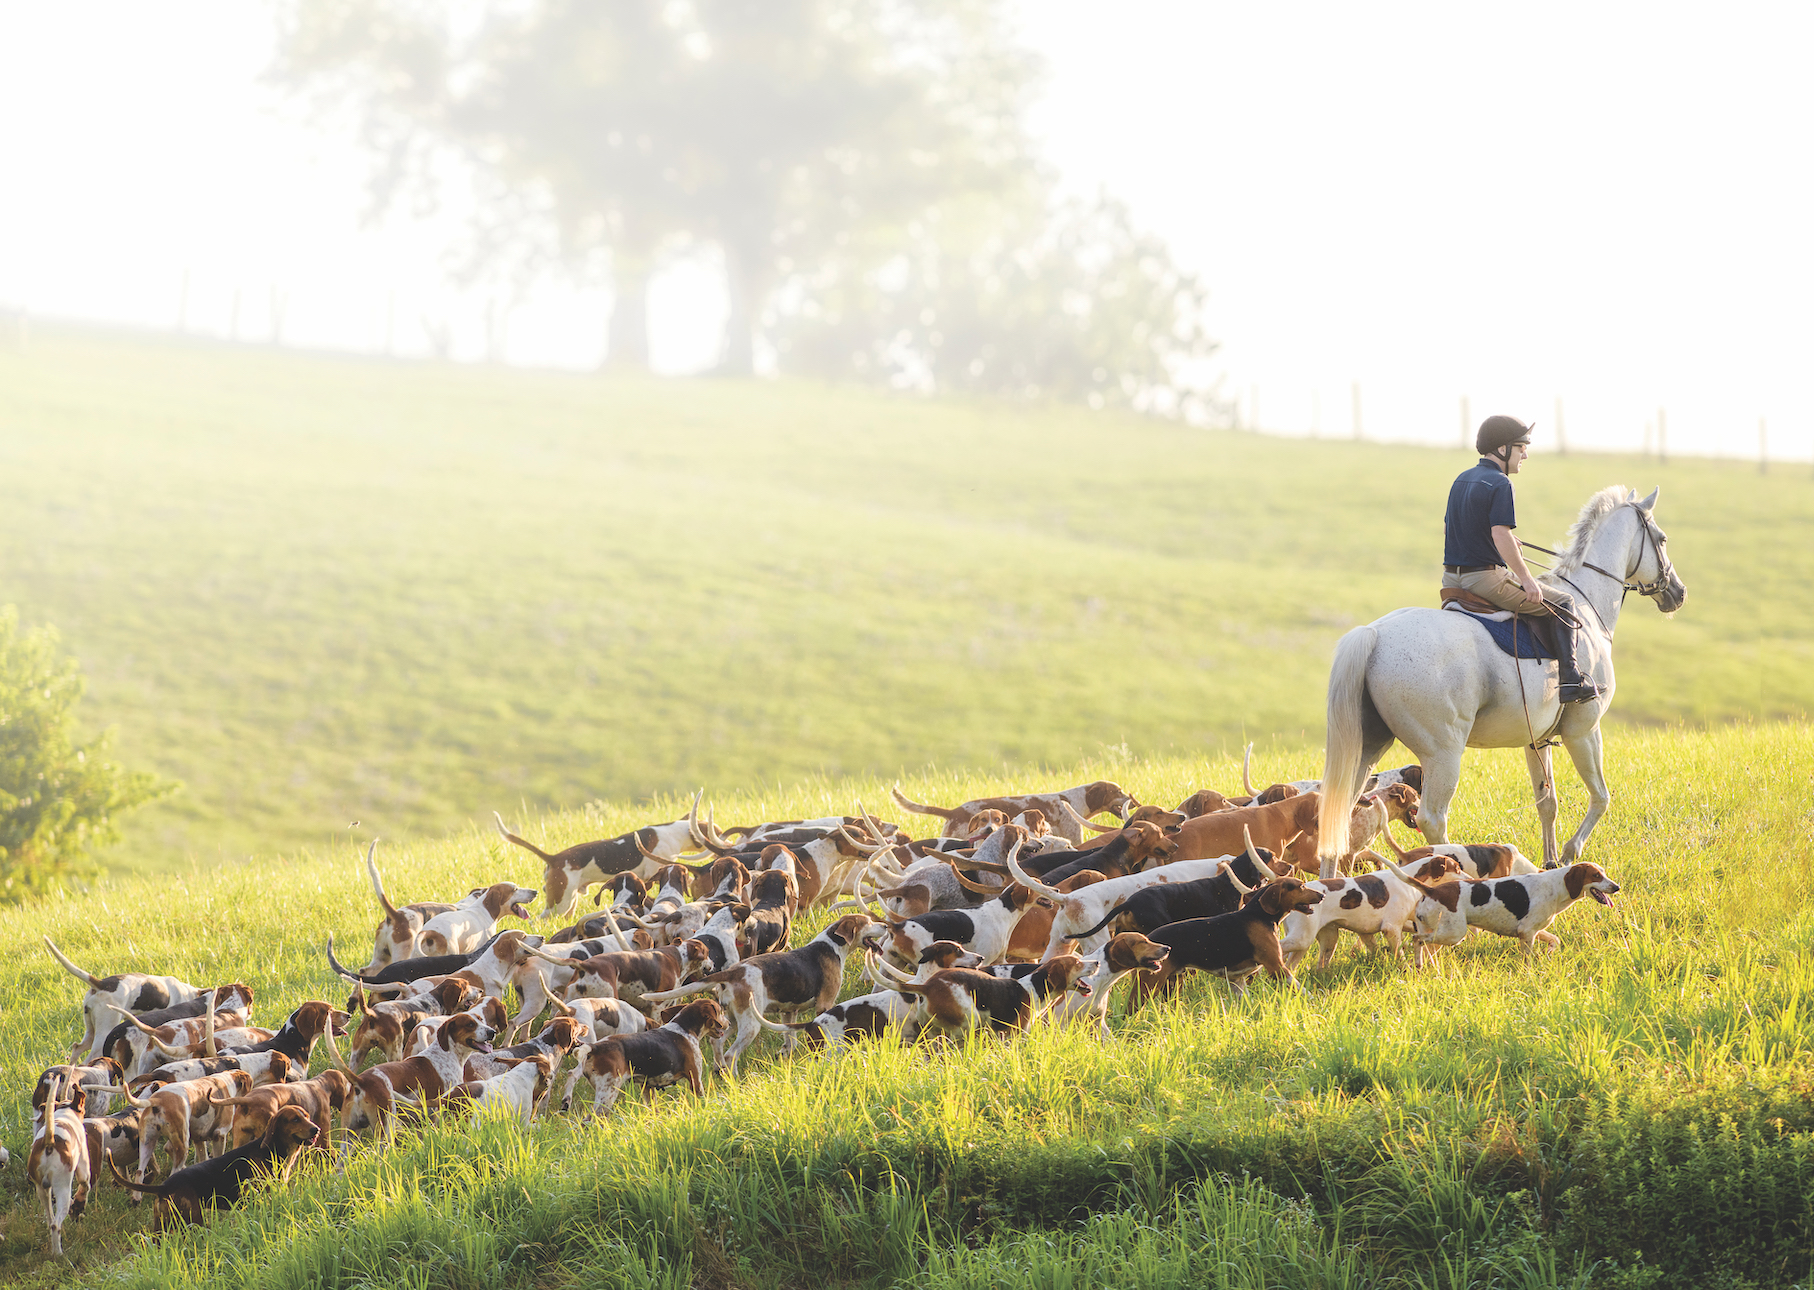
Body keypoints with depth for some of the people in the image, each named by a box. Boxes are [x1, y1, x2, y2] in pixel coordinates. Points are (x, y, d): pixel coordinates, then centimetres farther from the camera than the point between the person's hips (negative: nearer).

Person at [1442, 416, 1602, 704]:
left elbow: (1447, 529, 20)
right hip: (1485, 578, -9)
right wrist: (1527, 580, -21)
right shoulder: (1499, 484, -15)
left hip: (1452, 577, 9)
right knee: (1562, 602, 3)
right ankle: (1570, 680, -3)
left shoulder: (1462, 480, 13)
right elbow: (1501, 535, -25)